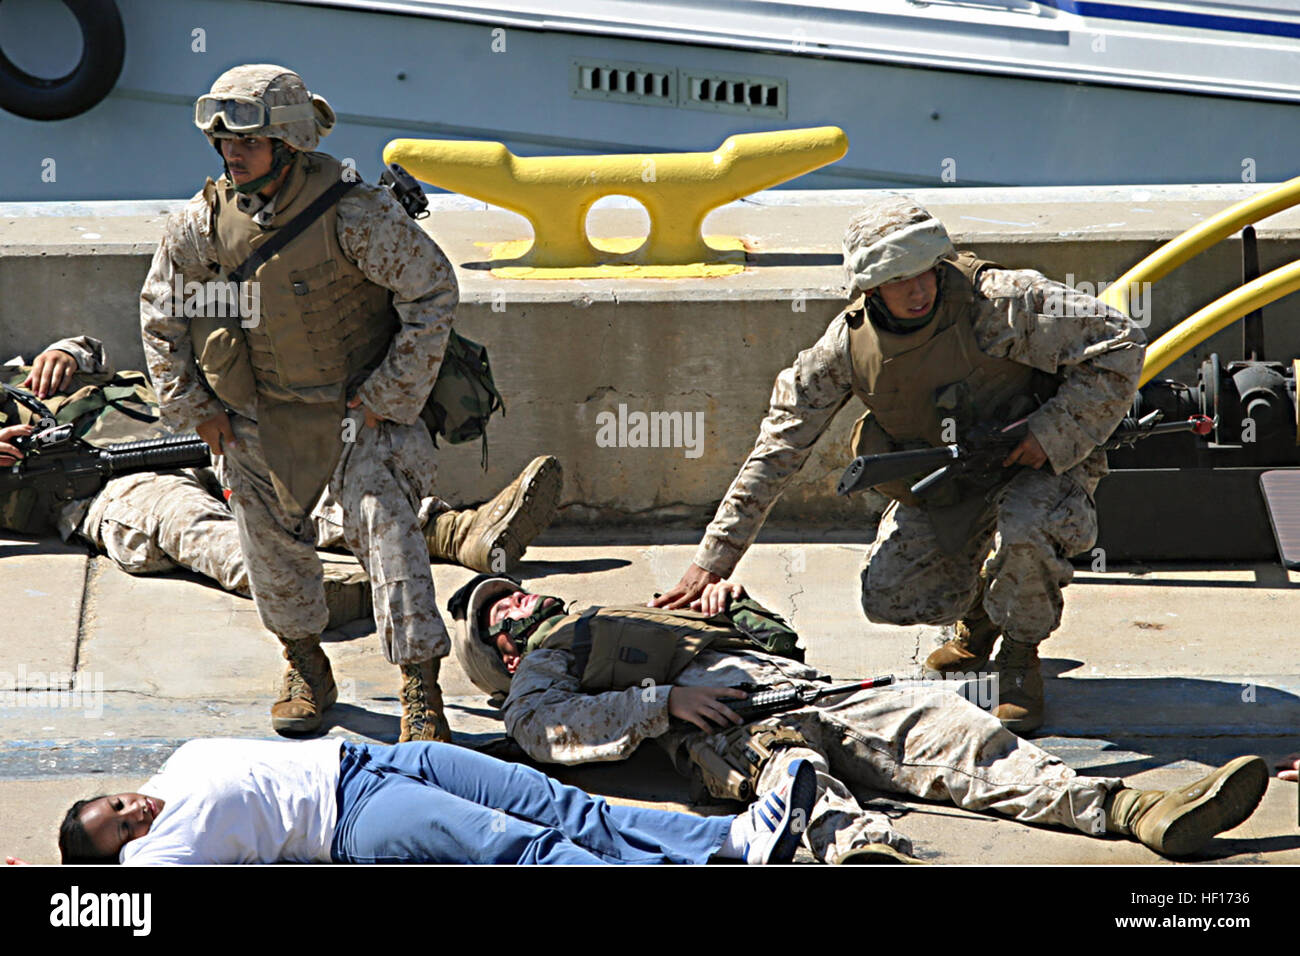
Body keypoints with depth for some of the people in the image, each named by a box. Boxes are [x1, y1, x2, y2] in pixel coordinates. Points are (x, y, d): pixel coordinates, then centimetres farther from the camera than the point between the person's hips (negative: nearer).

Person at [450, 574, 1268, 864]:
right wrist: (661, 704, -11)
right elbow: (553, 727, -3)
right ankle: (868, 852, -73)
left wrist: (735, 601, 18)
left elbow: (774, 636, 40)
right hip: (725, 729, -5)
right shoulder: (533, 678, 24)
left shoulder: (626, 620, 43)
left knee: (937, 717, -18)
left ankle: (1124, 808, -34)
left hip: (800, 689, 6)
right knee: (792, 769, -40)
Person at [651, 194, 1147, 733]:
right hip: (937, 485, 4)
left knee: (1023, 528, -37)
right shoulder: (850, 342, -13)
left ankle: (1021, 656, -6)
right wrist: (714, 560, -10)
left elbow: (1120, 343, -19)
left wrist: (1052, 433, -27)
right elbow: (779, 444, -7)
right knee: (888, 597, -15)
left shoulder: (997, 302, -25)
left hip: (1033, 466, -4)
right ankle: (977, 618, 22)